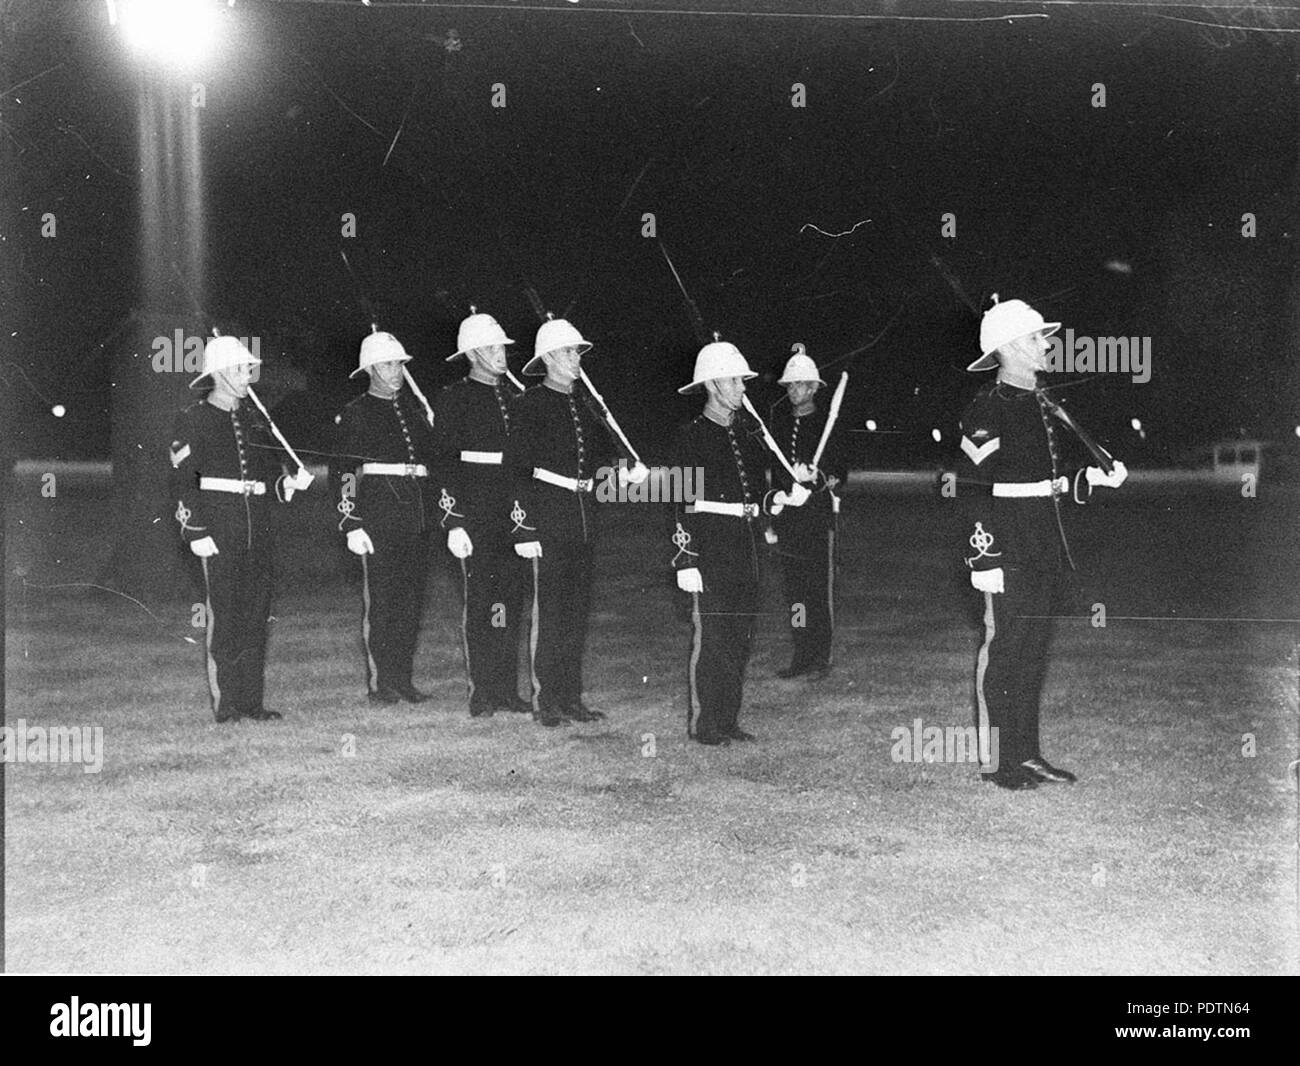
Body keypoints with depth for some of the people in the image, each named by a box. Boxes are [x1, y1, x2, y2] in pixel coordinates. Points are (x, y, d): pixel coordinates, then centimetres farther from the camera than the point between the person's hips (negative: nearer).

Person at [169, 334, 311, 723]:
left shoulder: (256, 419, 18)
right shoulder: (193, 419, -1)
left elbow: (271, 473, 22)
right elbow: (182, 482, -6)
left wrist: (289, 483, 0)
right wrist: (196, 532, -13)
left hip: (258, 530, 6)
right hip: (218, 531, -6)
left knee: (256, 617, 6)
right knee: (223, 617, -4)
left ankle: (251, 701, 13)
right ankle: (225, 703, 3)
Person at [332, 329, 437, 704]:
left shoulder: (416, 410, 17)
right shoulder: (355, 414, 1)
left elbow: (433, 460, 23)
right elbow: (343, 473, -5)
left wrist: (433, 512, 18)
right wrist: (351, 524, -13)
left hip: (418, 514, 5)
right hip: (378, 511, -5)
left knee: (412, 599, 6)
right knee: (379, 599, -4)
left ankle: (403, 678, 14)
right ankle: (379, 683, 3)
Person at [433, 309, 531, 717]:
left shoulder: (512, 397, 16)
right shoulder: (453, 399, -2)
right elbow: (445, 465, -7)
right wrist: (454, 522, -14)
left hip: (514, 514, 6)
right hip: (475, 512, -5)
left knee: (512, 600, 7)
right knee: (479, 601, -1)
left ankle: (507, 689, 15)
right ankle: (481, 692, 5)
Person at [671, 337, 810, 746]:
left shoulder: (747, 432, 16)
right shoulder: (691, 436, -5)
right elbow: (684, 504, -10)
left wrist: (779, 498, 1)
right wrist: (686, 559, -15)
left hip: (746, 547, 7)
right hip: (710, 547, -7)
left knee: (740, 638, 8)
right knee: (710, 636, -4)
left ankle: (728, 719, 17)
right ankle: (702, 724, 4)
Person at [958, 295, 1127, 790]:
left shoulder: (1046, 408, 15)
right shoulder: (986, 410, -12)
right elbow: (972, 489, -16)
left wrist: (1096, 476, 5)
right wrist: (984, 557, -20)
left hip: (1044, 552, 8)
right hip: (1006, 552, -8)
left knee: (1035, 648, 12)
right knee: (1002, 648, -3)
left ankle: (1027, 753, 22)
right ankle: (994, 760, 6)